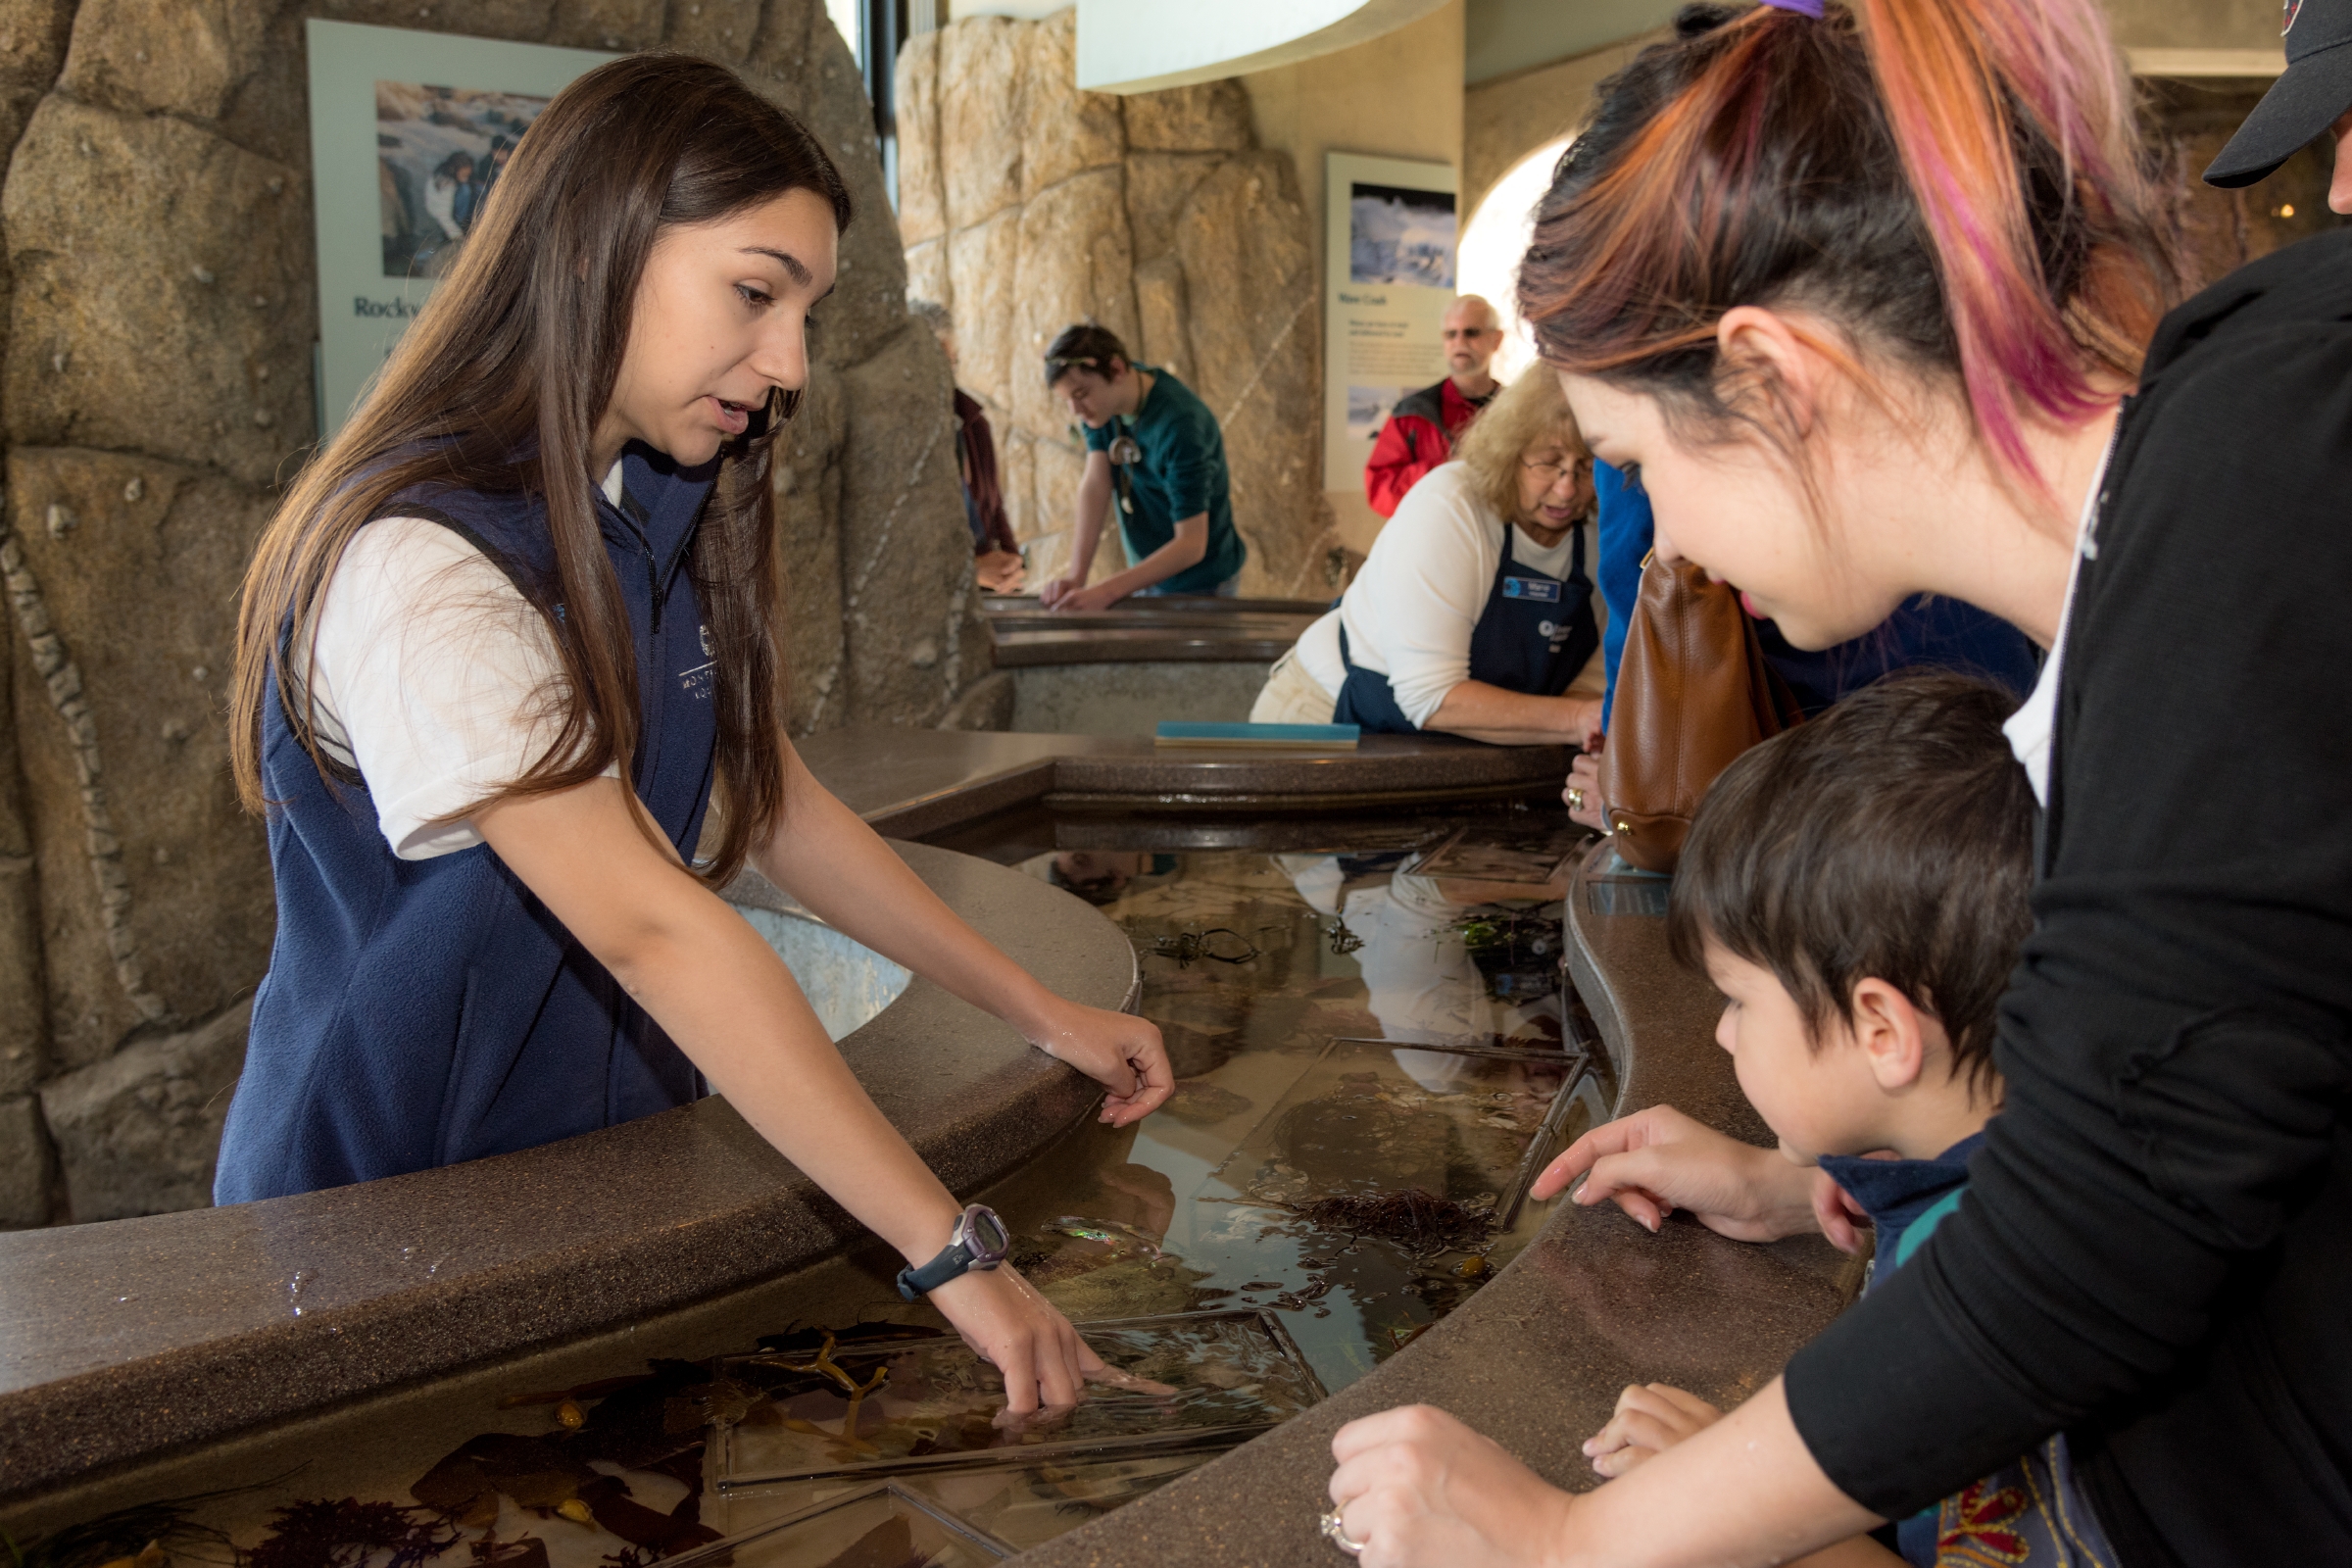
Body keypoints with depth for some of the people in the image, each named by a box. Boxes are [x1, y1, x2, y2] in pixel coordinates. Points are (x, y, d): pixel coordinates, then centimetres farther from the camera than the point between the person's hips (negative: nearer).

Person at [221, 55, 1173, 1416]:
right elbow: (653, 927, -34)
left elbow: (781, 811, 6)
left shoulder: (654, 530, 4)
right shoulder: (421, 571, -26)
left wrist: (1043, 1013, 1)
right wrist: (953, 1254, -35)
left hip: (612, 1173, 7)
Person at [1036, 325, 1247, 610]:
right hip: (1150, 571, 7)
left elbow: (1191, 546, -33)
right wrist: (1075, 576, -28)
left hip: (1200, 586, -7)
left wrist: (1106, 592, -42)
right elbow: (1095, 485, -14)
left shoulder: (1180, 427, -31)